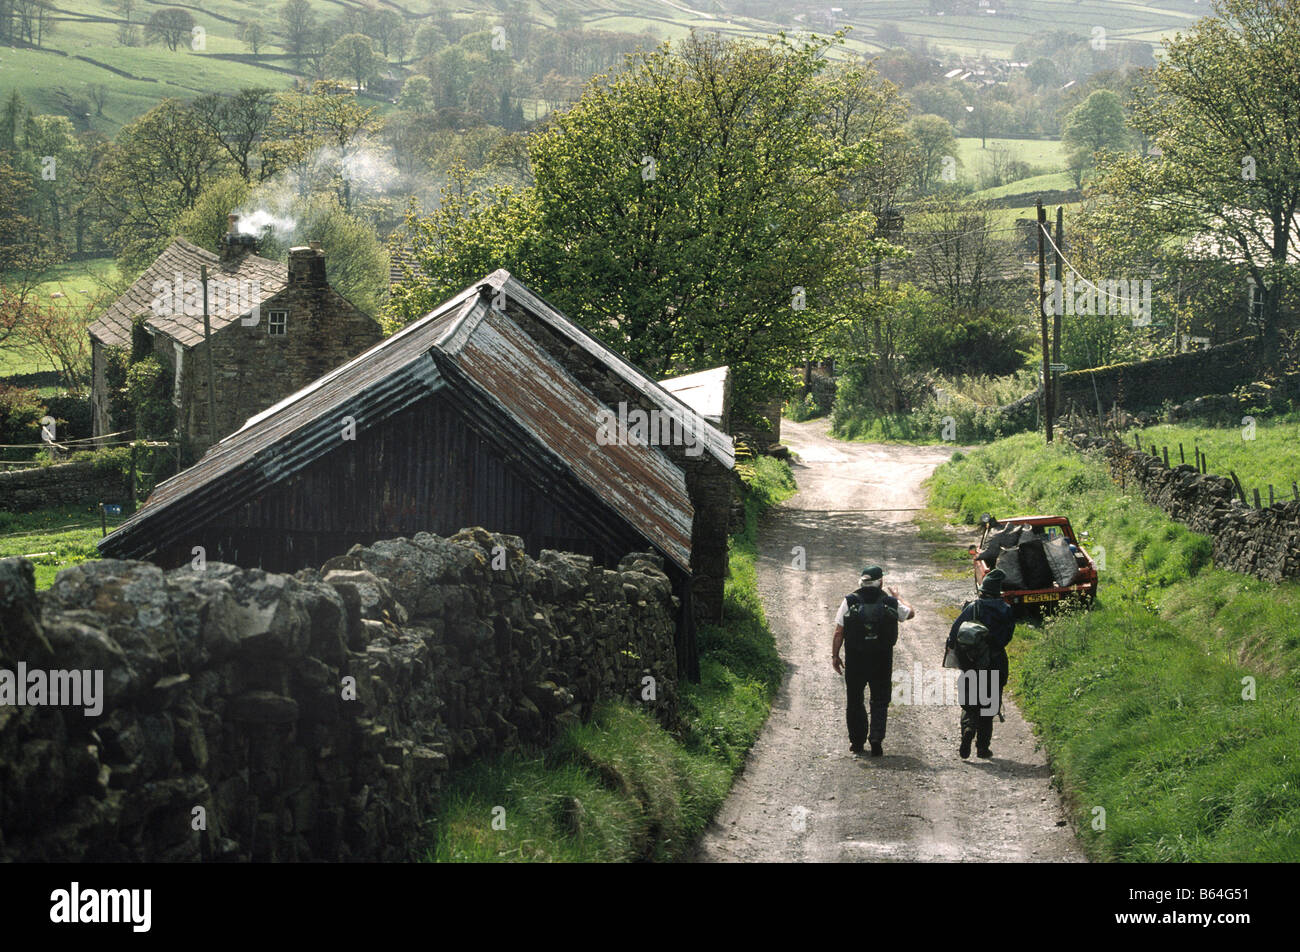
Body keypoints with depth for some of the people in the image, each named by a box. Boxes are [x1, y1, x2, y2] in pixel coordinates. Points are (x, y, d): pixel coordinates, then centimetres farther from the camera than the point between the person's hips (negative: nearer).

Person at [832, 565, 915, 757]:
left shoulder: (849, 602, -5)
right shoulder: (891, 603, -3)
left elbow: (839, 632, -5)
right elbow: (910, 612, 17)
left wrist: (835, 655, 3)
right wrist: (897, 597, 33)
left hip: (855, 660, 0)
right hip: (882, 660, 0)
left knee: (855, 700, 13)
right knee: (880, 700, 8)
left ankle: (857, 741, 17)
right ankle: (876, 737, -9)